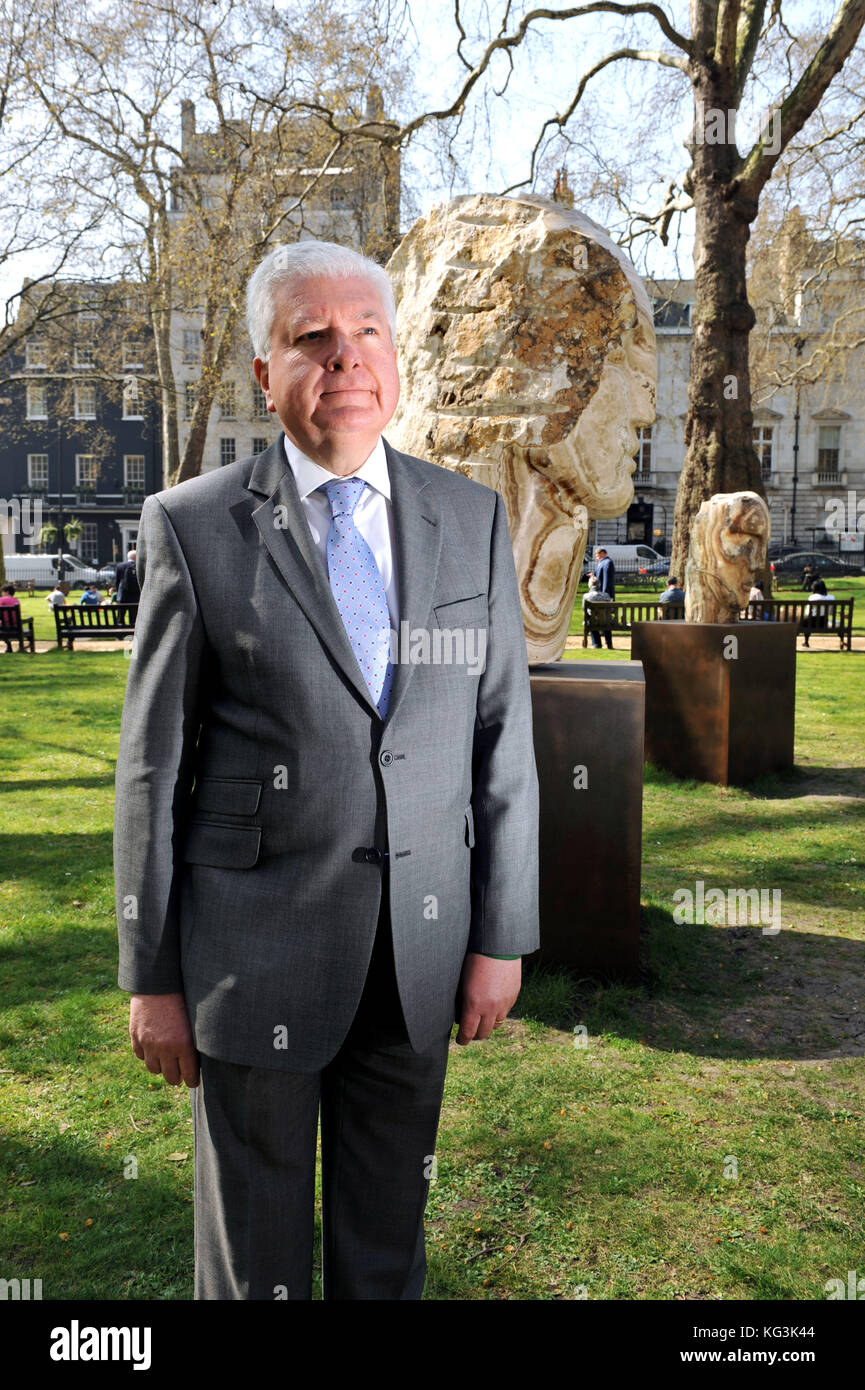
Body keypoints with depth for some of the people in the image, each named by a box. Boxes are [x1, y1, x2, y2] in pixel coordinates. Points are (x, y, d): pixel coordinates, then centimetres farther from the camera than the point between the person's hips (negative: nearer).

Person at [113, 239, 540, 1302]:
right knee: (254, 1249, 16)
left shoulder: (472, 518, 3)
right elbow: (153, 764, -4)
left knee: (389, 1235, 20)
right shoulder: (194, 526, -6)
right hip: (256, 948, -2)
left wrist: (501, 938, 2)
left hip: (420, 954, 3)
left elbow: (502, 736, 4)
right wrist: (151, 976, -3)